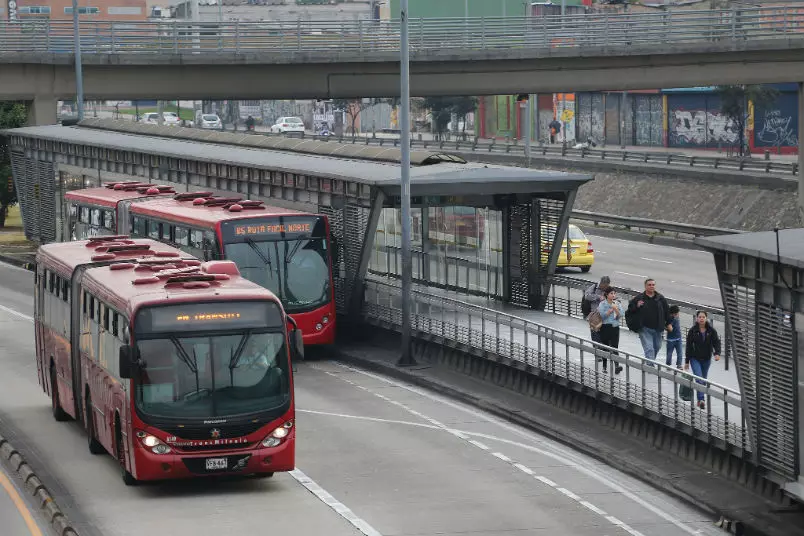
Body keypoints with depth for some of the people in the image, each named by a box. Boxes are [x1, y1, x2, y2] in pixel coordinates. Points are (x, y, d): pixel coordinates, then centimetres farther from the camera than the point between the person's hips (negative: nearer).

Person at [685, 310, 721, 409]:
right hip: (695, 359, -3)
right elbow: (689, 346, -4)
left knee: (704, 380, 13)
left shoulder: (711, 331, -4)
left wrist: (717, 353, -27)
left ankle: (700, 400, 28)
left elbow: (716, 342, -7)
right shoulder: (692, 331, -8)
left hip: (706, 359, 3)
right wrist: (687, 361, -2)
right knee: (699, 379, -17)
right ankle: (701, 400, -24)